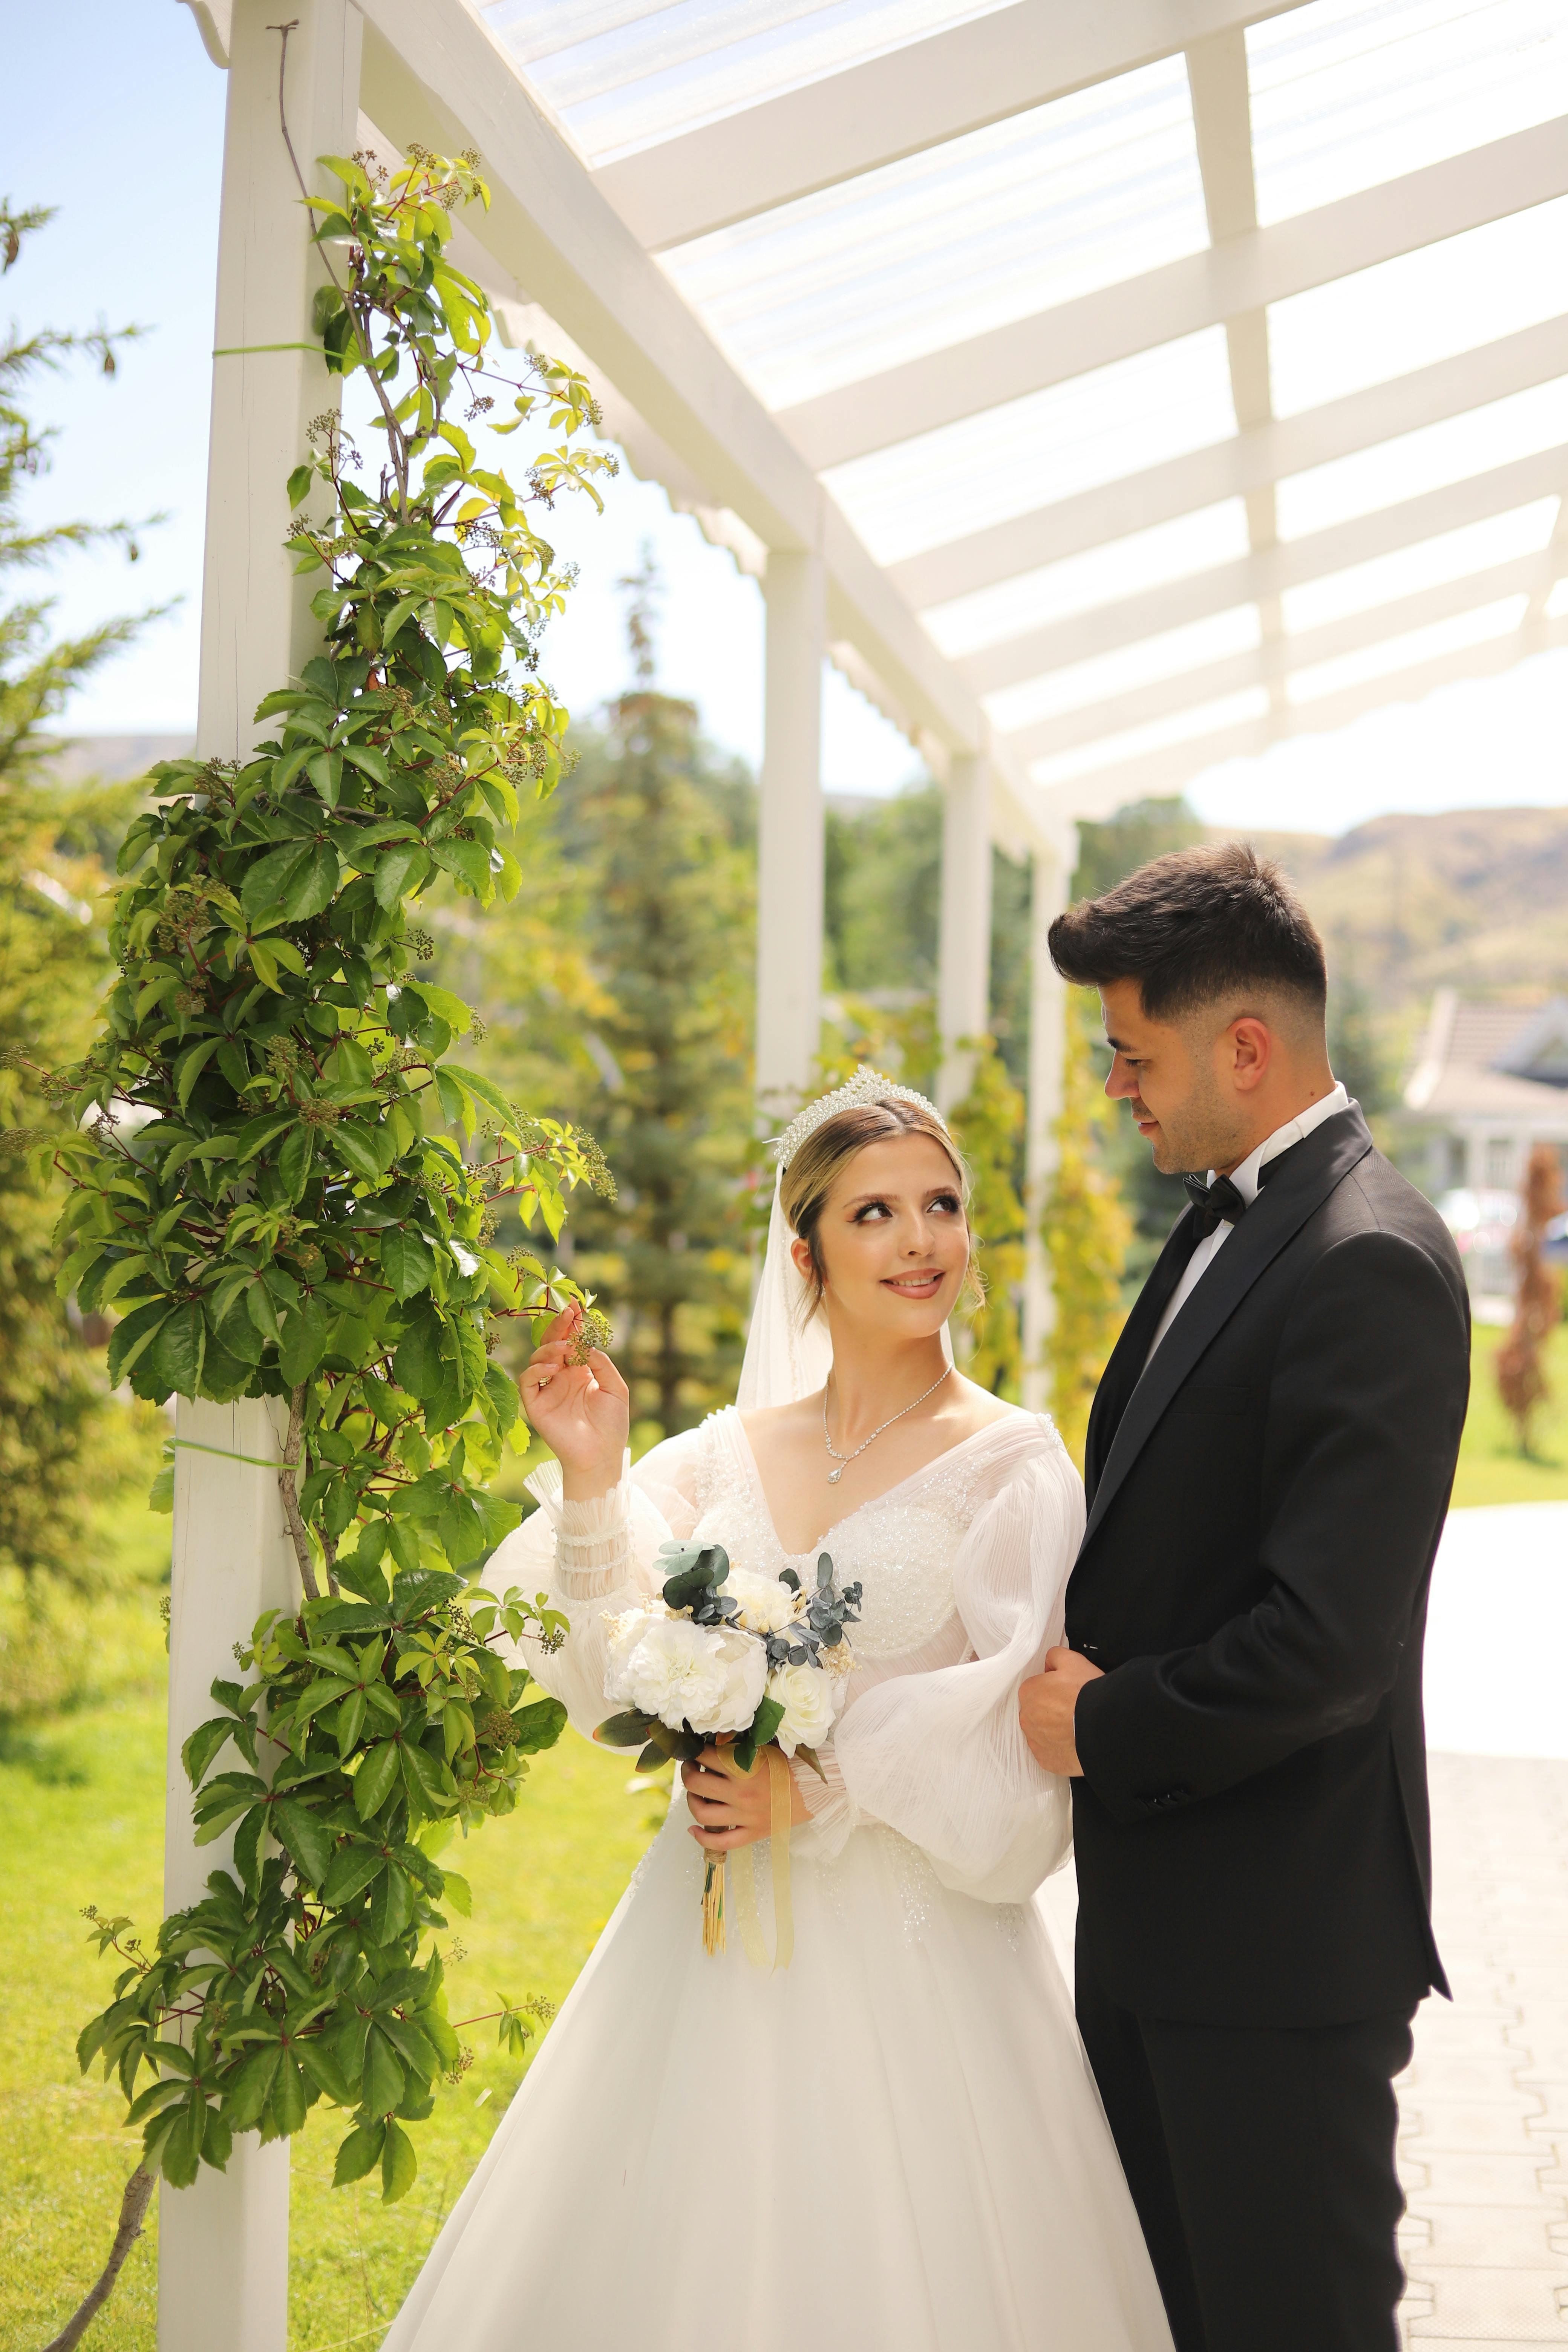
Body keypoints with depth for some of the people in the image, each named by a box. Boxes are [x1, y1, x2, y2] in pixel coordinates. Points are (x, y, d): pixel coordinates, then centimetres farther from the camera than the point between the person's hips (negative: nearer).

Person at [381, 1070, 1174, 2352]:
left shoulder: (1012, 1464, -4)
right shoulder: (724, 1454, 7)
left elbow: (1017, 1747, -11)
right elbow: (622, 1681, -1)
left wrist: (817, 1788, -16)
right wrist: (592, 1478, -11)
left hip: (912, 1956, -4)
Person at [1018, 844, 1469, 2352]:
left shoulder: (1368, 1264, -20)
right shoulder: (1227, 1220, 10)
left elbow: (1328, 1640, -26)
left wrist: (1107, 1731, -13)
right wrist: (1085, 1658, 1)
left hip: (1281, 1941, -9)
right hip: (1154, 1913, 9)